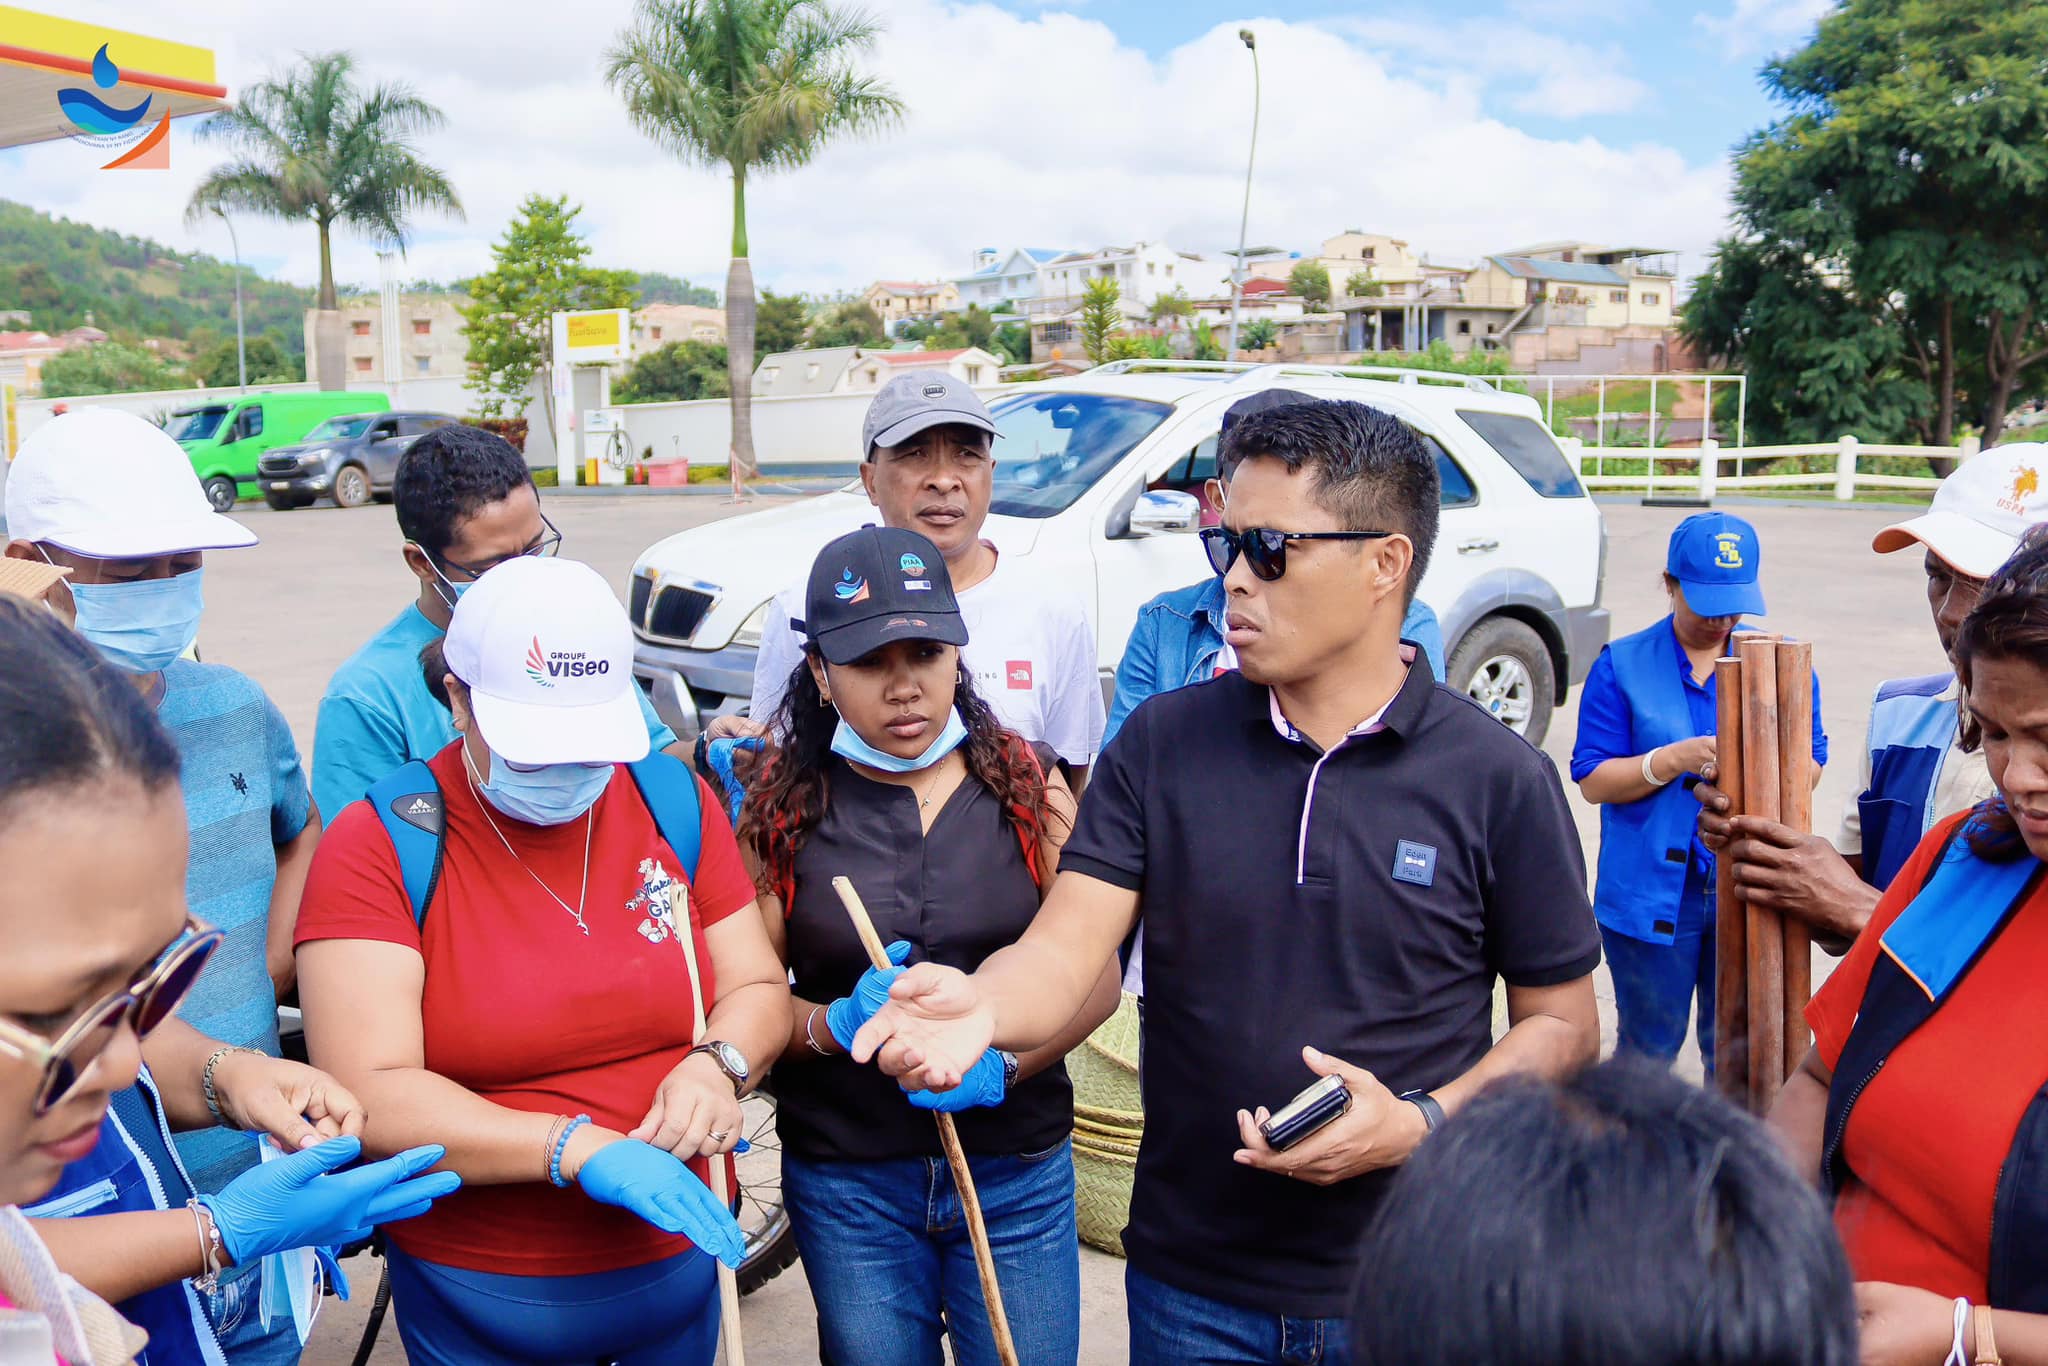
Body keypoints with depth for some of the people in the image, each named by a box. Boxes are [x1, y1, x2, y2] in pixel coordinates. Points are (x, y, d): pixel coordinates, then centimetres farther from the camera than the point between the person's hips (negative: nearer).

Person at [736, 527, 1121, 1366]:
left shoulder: (1026, 783, -2)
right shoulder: (784, 806, -3)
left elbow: (1094, 974, -4)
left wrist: (1000, 1066, -18)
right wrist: (835, 1027, -22)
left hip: (1019, 1174, 1)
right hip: (847, 1182, 0)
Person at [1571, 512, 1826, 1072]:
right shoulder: (1622, 665, -1)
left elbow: (1811, 762, 8)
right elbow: (1592, 779, -5)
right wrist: (1673, 760, -21)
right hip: (1653, 894, -2)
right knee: (1648, 1051, 10)